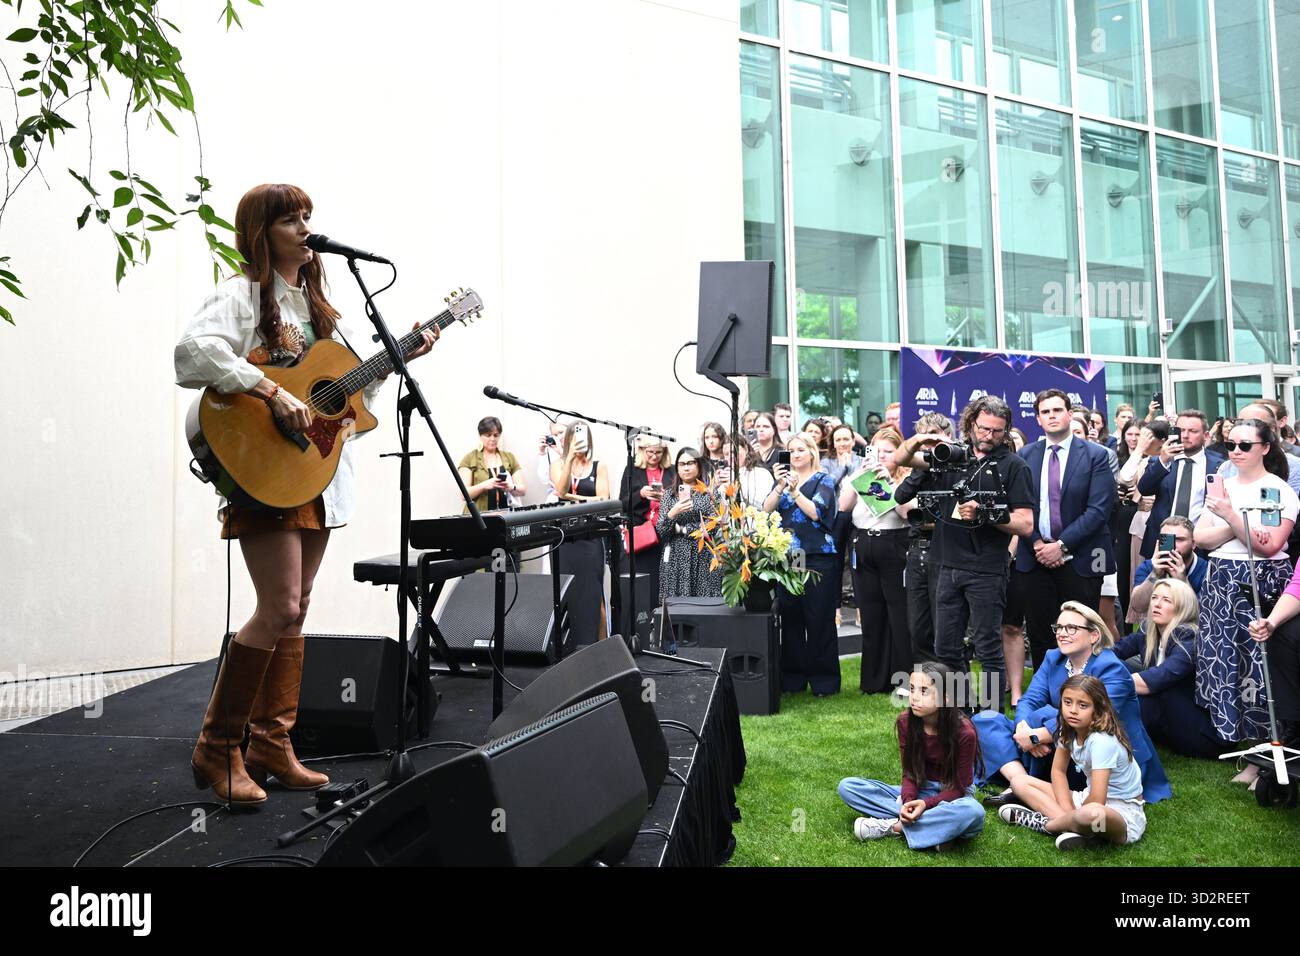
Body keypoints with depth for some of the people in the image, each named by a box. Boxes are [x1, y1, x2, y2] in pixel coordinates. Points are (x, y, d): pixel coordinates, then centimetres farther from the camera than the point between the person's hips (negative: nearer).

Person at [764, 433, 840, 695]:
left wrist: (794, 490, -19)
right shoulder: (783, 478, 15)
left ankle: (824, 680, 5)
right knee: (790, 618, 5)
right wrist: (780, 486, -14)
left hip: (818, 557, -4)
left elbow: (816, 512, -11)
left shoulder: (823, 480, 4)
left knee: (819, 619, -2)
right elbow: (767, 510, 0)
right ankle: (792, 678, 14)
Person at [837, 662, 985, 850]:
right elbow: (910, 773, -6)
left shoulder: (964, 731, -21)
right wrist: (908, 800, -26)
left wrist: (926, 804, -29)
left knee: (973, 812, -41)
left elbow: (960, 787, -14)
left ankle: (894, 826, -23)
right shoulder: (905, 721, -11)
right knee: (847, 787, -15)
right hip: (919, 792, 3)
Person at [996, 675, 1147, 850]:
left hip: (1124, 814, -8)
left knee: (1092, 813, -44)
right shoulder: (1069, 731, -4)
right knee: (1020, 782, -1)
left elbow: (1097, 801, -29)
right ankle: (1070, 824, -18)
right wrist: (1068, 812, -9)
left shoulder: (1102, 741, -27)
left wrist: (1074, 814, -10)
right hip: (1089, 800, 8)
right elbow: (1058, 771, 5)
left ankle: (1046, 824, -14)